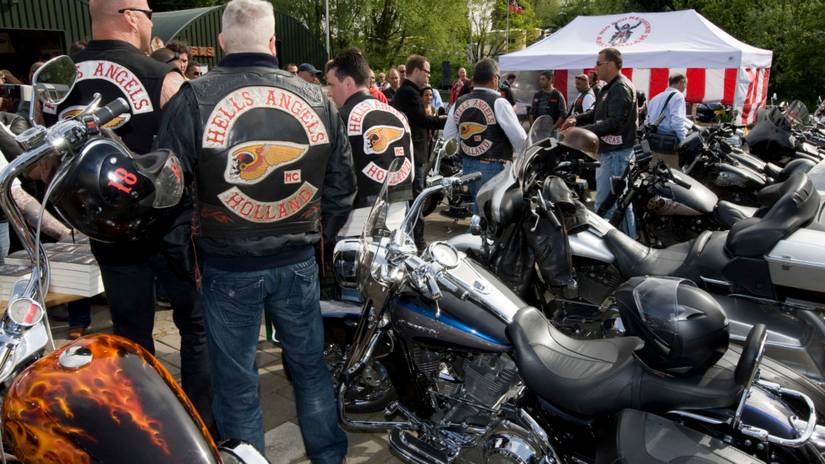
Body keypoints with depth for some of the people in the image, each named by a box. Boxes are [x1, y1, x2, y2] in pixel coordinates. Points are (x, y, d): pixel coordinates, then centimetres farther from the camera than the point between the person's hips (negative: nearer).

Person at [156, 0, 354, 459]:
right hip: (298, 261, 3)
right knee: (310, 365, 20)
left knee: (236, 382, 13)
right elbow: (342, 184, 5)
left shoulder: (193, 99, -10)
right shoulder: (317, 98, -1)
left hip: (227, 265, -3)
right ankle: (329, 454, 36)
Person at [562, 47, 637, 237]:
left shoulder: (621, 88, -15)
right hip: (609, 152, 11)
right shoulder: (610, 88, 18)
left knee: (604, 205, -10)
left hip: (615, 154, -11)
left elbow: (614, 123, -24)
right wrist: (577, 119, 4)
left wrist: (582, 131, -25)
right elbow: (596, 113, 22)